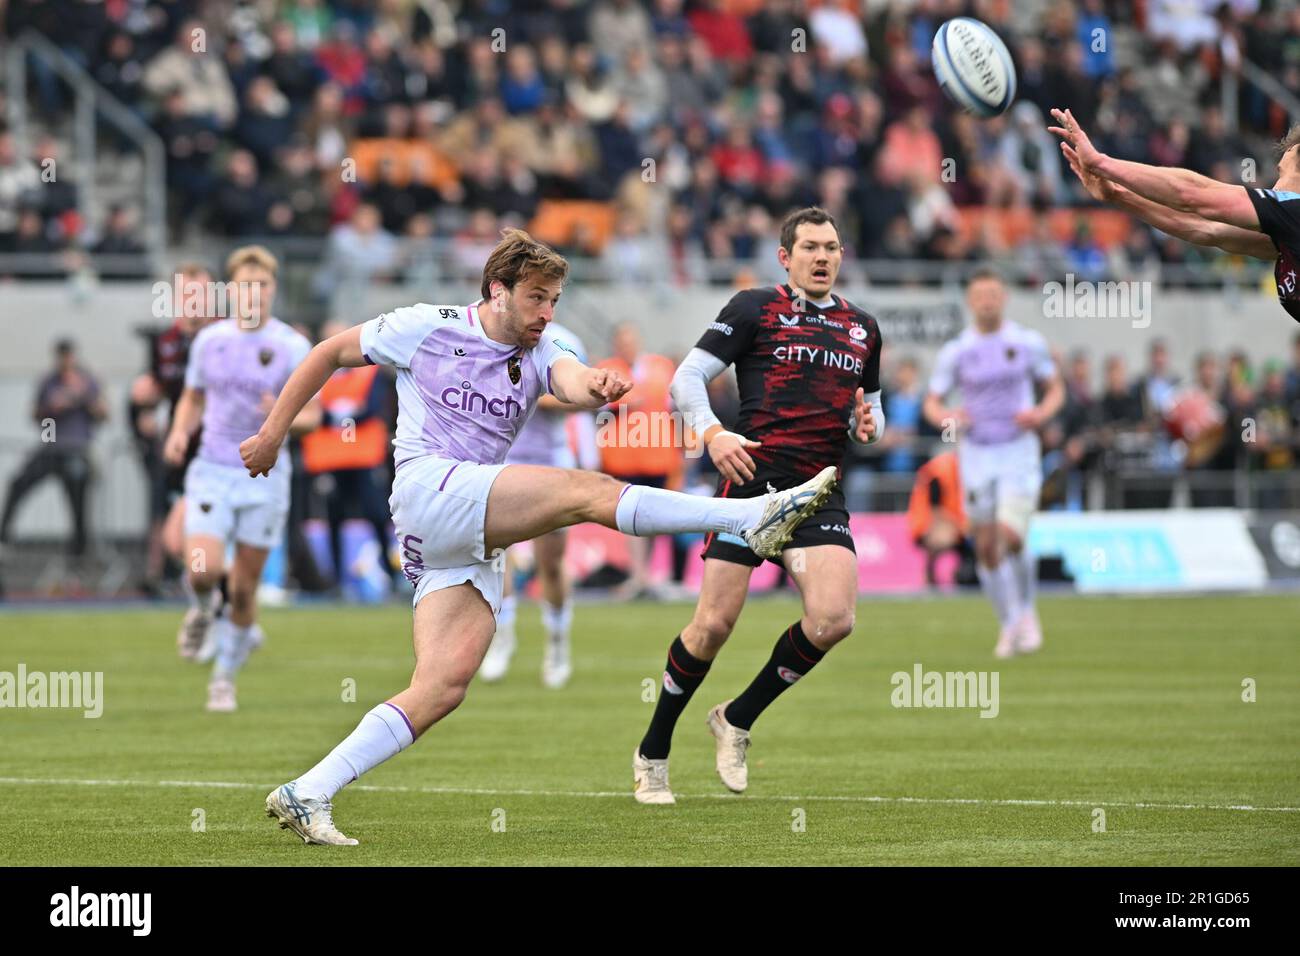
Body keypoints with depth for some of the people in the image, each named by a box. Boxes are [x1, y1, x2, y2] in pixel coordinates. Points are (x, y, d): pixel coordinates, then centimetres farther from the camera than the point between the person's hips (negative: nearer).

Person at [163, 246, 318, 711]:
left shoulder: (292, 346, -4)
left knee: (244, 588, 2)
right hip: (212, 471, 1)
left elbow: (312, 415, -2)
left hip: (265, 477, -1)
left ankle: (225, 677, 22)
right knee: (204, 569, -19)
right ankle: (202, 611, 18)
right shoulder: (208, 340, 4)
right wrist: (180, 432, -2)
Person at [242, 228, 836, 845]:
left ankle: (307, 794, -9)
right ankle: (755, 517, -26)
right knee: (588, 491, -19)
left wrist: (595, 387, -33)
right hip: (428, 488, -6)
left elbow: (571, 381, -9)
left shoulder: (539, 351, 15)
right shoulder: (427, 328, 5)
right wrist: (274, 431, 13)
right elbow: (331, 354, 14)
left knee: (444, 687, -8)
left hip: (477, 547, 6)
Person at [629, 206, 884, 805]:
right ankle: (652, 755, 11)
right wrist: (712, 433, -20)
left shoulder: (862, 328, 19)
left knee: (833, 620, -16)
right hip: (752, 479, -4)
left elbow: (870, 411, 29)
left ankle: (737, 721, 7)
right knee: (714, 624, -9)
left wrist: (867, 424, 4)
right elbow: (687, 378, -1)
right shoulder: (755, 308, 4)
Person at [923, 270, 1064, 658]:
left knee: (1011, 537, -17)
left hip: (1020, 452, -2)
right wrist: (945, 417, -18)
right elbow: (932, 403, 5)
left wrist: (1042, 412, -10)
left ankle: (1027, 613, 7)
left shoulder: (1028, 342, 1)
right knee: (987, 548, 2)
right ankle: (1009, 623, 19)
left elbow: (1056, 388, 10)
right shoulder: (954, 352, 1)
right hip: (976, 454, 2)